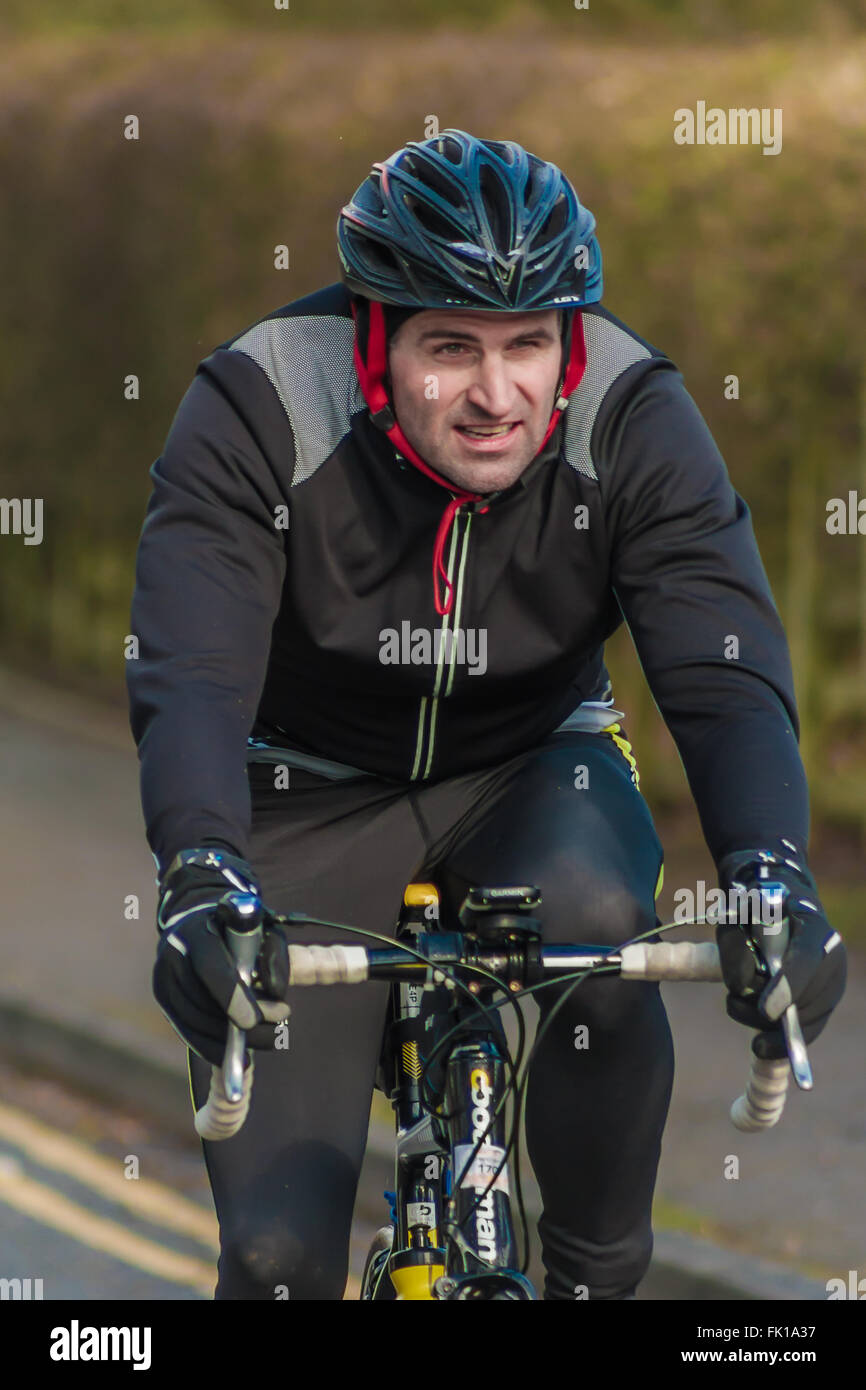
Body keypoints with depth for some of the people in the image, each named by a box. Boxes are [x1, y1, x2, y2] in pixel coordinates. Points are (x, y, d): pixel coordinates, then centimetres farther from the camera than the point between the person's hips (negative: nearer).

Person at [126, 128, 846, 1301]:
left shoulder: (633, 415, -21)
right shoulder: (259, 408, -25)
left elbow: (727, 672, -29)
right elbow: (189, 673, -34)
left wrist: (772, 876, -48)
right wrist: (201, 880, -53)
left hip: (527, 770, 1)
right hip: (313, 796, -1)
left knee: (597, 922, -35)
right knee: (281, 1252, -13)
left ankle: (598, 1275, -13)